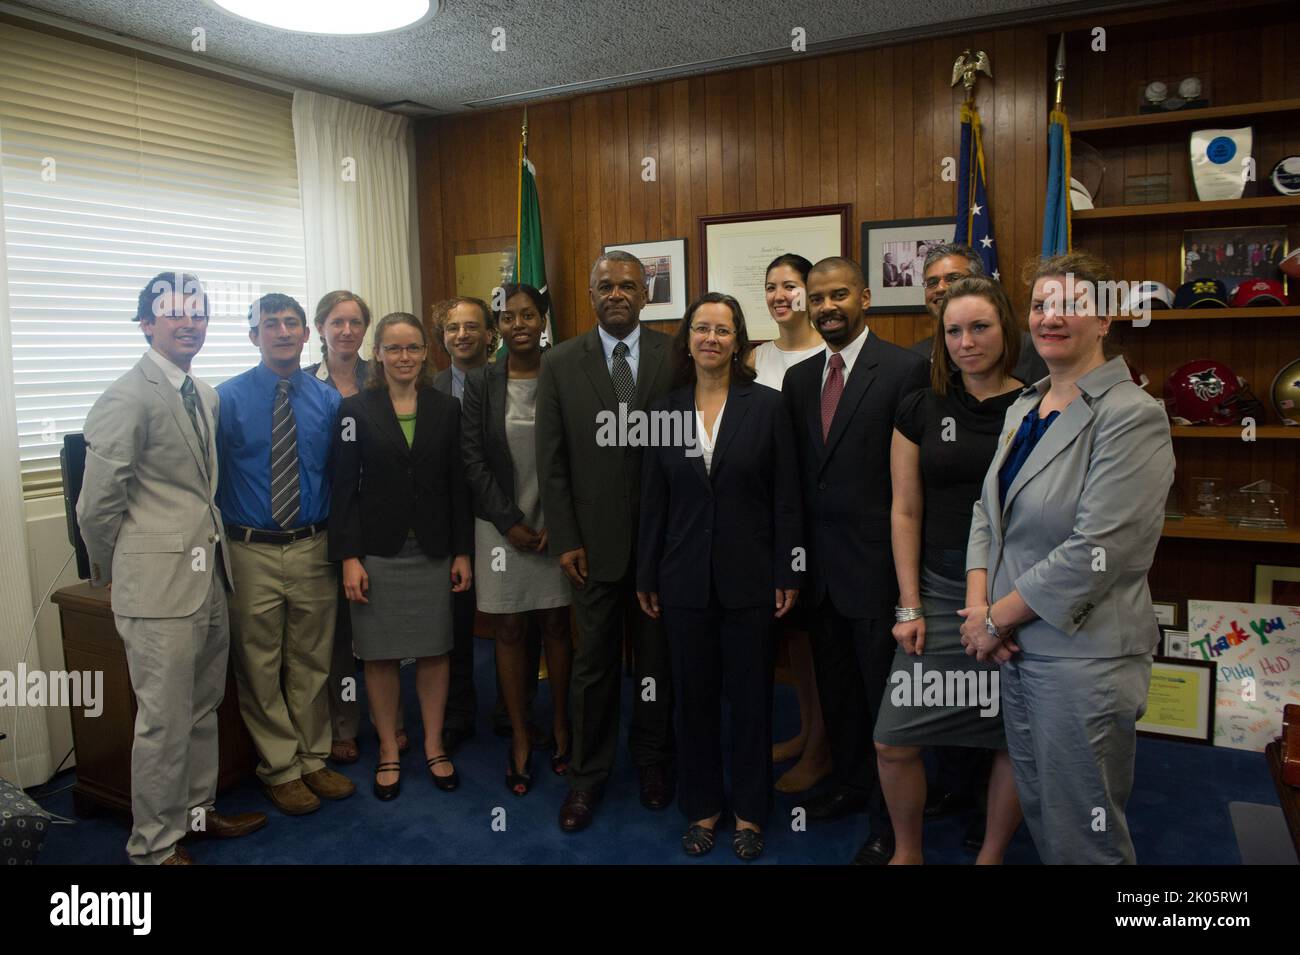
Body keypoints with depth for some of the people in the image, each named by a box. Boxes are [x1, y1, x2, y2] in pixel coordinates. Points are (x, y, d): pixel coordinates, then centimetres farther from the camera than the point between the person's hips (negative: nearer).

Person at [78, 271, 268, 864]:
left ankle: (196, 811, 37)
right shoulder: (128, 398, -14)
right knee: (165, 719, 3)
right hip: (159, 581, -8)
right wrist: (113, 576, 0)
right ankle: (153, 845, 21)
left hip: (209, 575, 8)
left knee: (203, 709, 19)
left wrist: (214, 548, 12)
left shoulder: (206, 395, 11)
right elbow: (97, 505, -12)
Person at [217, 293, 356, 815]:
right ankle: (279, 769, 23)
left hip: (314, 549, 3)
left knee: (313, 663, 14)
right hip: (252, 553, -2)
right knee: (260, 668, 7)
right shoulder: (227, 398, -4)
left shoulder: (328, 399, 4)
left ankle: (313, 759, 30)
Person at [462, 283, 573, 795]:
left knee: (556, 625, 9)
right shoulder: (480, 382, 1)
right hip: (501, 526, 1)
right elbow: (472, 459, -2)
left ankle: (561, 727, 25)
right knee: (509, 631, 7)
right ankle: (520, 739, 19)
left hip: (556, 524, 0)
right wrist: (510, 523, -8)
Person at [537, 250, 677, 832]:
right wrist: (565, 540, -4)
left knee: (657, 654, 13)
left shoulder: (675, 358, -1)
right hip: (595, 538, 0)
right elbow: (551, 462, 0)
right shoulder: (560, 364, 1)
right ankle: (588, 775, 24)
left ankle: (653, 760, 33)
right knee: (594, 659, 8)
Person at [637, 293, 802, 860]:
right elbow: (653, 501, 5)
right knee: (695, 696, 11)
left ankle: (749, 812, 27)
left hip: (750, 576, -2)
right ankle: (702, 807, 29)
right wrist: (645, 577, 6)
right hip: (685, 579, 2)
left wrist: (788, 574, -6)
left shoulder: (767, 405, -4)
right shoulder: (665, 410, 3)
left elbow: (786, 497, -3)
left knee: (751, 696, 9)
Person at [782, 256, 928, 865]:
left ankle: (890, 820, 23)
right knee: (835, 684, 20)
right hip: (820, 562, 6)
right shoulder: (798, 378, 10)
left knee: (885, 693, 6)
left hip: (874, 562, -6)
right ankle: (850, 781, 40)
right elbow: (798, 469, 10)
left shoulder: (904, 370, -10)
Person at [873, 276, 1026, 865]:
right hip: (939, 593, 1)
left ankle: (992, 854, 35)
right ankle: (907, 852, 28)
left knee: (1016, 740, 10)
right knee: (894, 742, 1)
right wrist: (909, 607, 0)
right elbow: (906, 512, 4)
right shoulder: (921, 410, 3)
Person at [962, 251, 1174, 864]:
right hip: (1018, 647, 7)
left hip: (1083, 654, -7)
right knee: (1036, 812, 20)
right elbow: (989, 511, 11)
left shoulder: (1132, 416, -15)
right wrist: (978, 603, -4)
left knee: (1081, 836, 7)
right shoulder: (1023, 407, 9)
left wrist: (998, 618, -13)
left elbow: (1094, 554, -22)